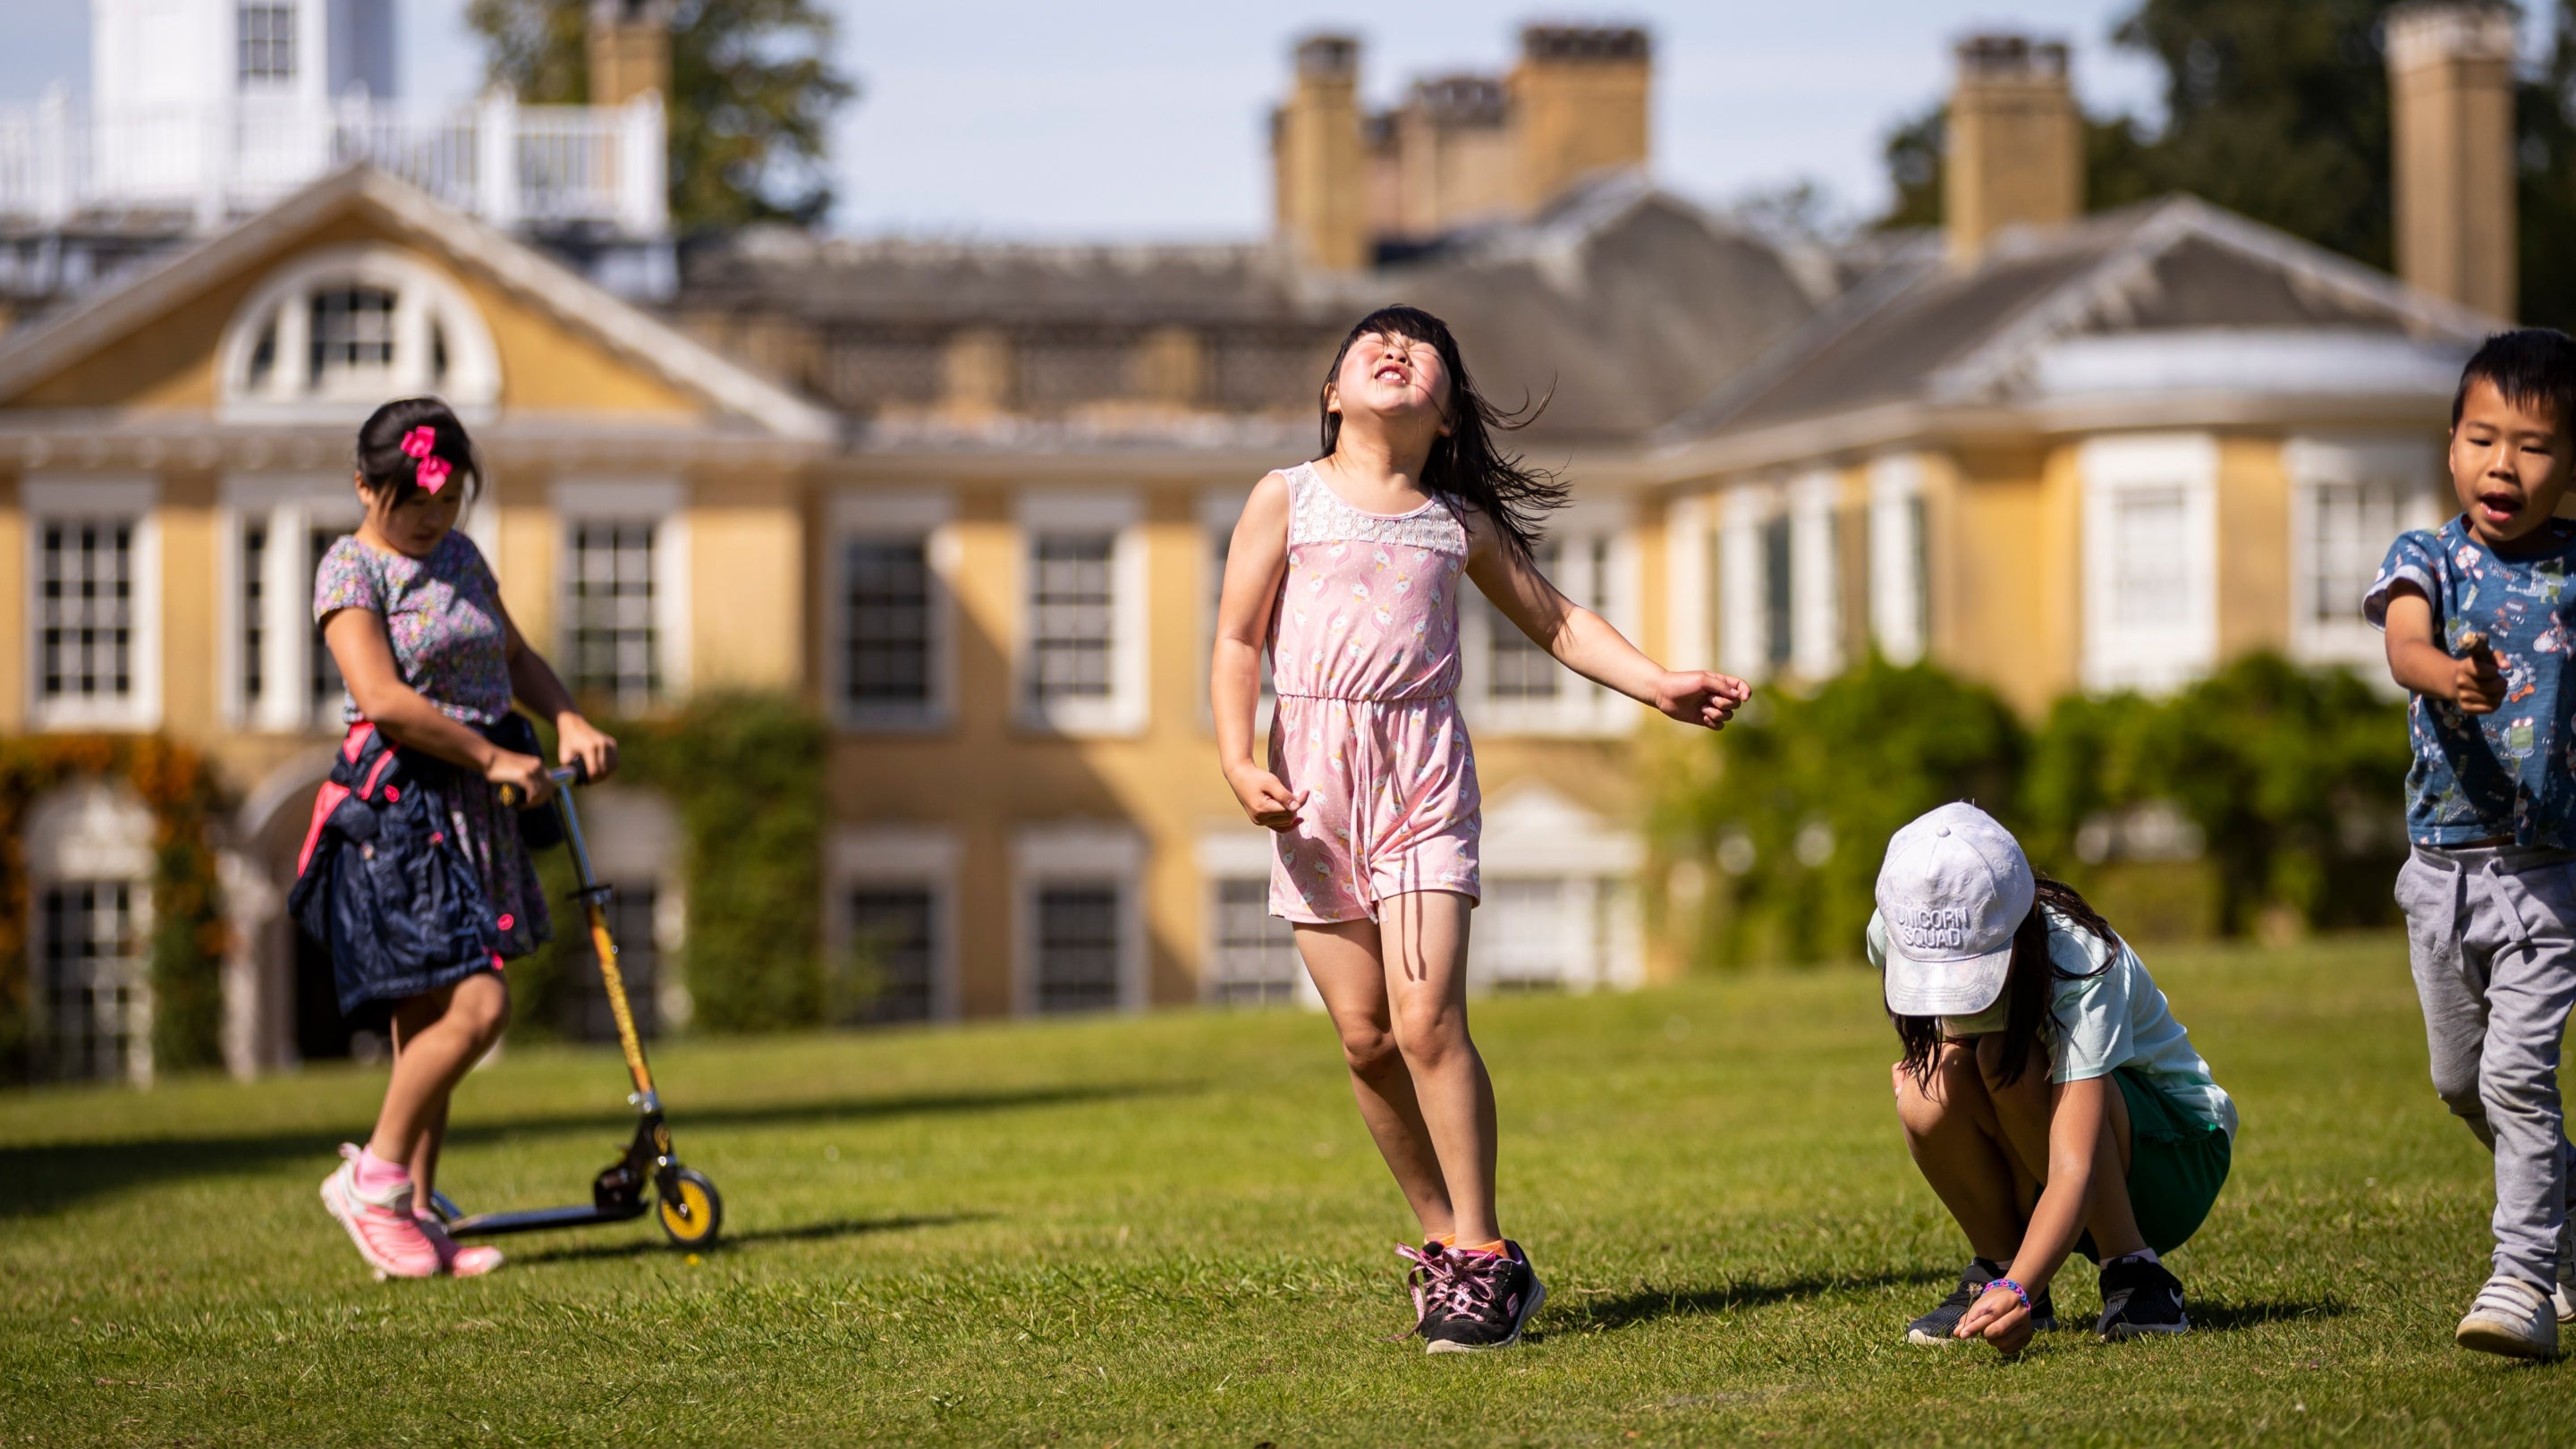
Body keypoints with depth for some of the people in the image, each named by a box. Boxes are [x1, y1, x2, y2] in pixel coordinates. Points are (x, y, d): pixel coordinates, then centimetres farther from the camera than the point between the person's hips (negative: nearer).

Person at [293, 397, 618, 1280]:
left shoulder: (460, 557, 15)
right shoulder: (350, 570, -8)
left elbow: (515, 659, 24)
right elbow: (384, 700, -19)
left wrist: (569, 722, 5)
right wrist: (496, 757, -15)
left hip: (474, 811, 8)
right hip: (396, 812, -8)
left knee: (428, 1024, 8)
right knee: (475, 1007, -17)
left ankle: (412, 1220, 12)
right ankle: (373, 1178, -3)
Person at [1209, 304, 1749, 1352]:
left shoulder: (1457, 522, 12)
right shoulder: (1287, 499, 8)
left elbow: (1554, 622, 22)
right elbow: (1238, 639, 5)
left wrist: (1656, 684, 9)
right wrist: (1238, 761, -10)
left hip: (1423, 772, -1)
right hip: (1312, 774, 1)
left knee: (1426, 1019, -13)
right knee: (1363, 1036, 0)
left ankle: (1483, 1256, -6)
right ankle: (1442, 1235, 16)